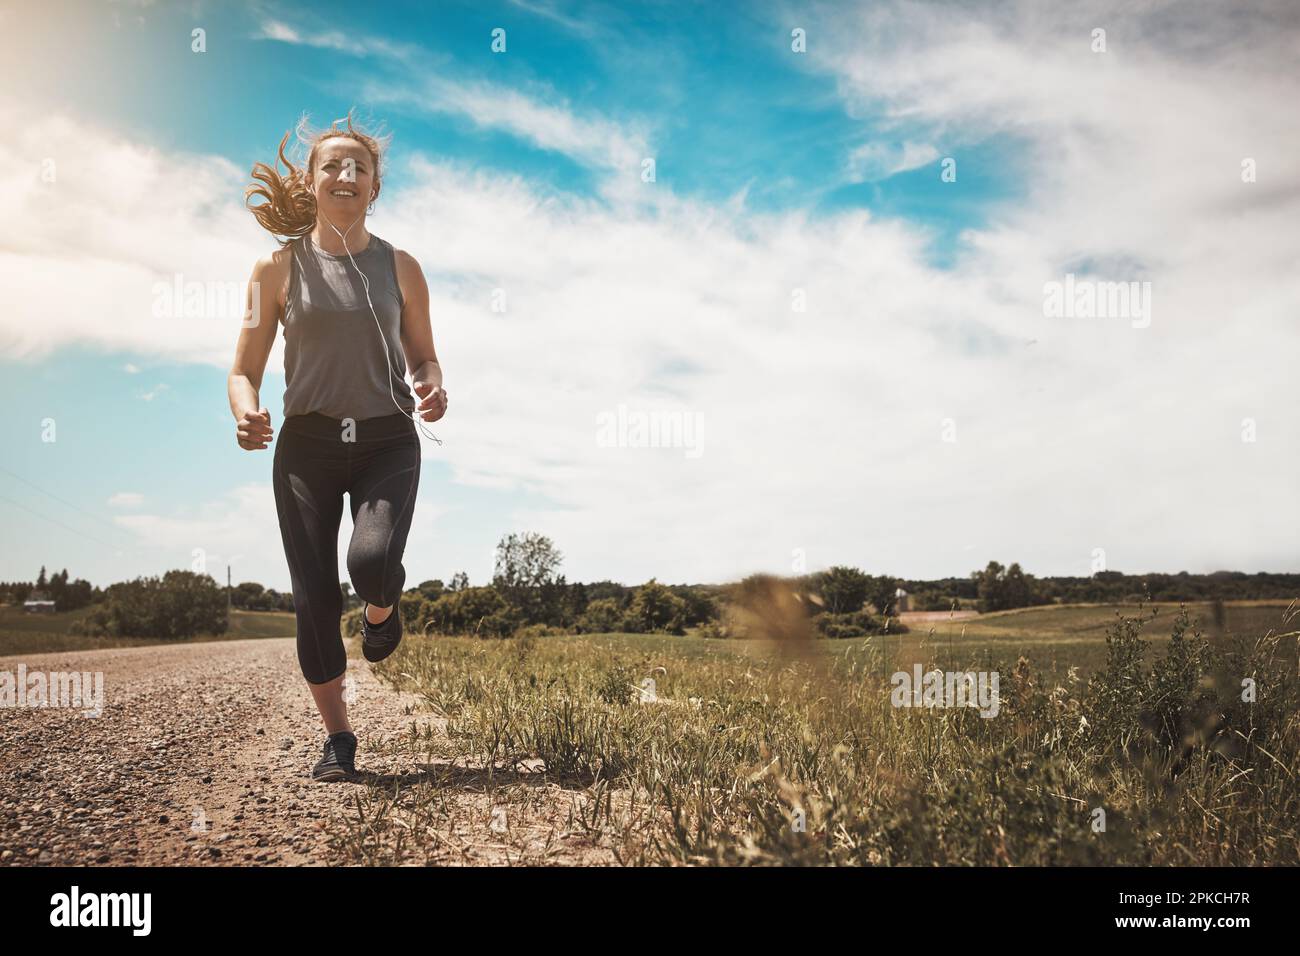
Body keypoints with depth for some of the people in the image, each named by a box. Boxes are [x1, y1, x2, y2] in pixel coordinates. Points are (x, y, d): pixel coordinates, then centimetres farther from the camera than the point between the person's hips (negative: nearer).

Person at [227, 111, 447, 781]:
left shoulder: (399, 267, 7)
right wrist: (246, 412, -18)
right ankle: (337, 739, 16)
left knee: (373, 562, -25)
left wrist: (433, 388, -9)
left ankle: (382, 608, 15)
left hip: (387, 442, 0)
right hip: (306, 443, 1)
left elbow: (424, 358, 15)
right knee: (314, 596, -1)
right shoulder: (279, 267, 3)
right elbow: (245, 370, 5)